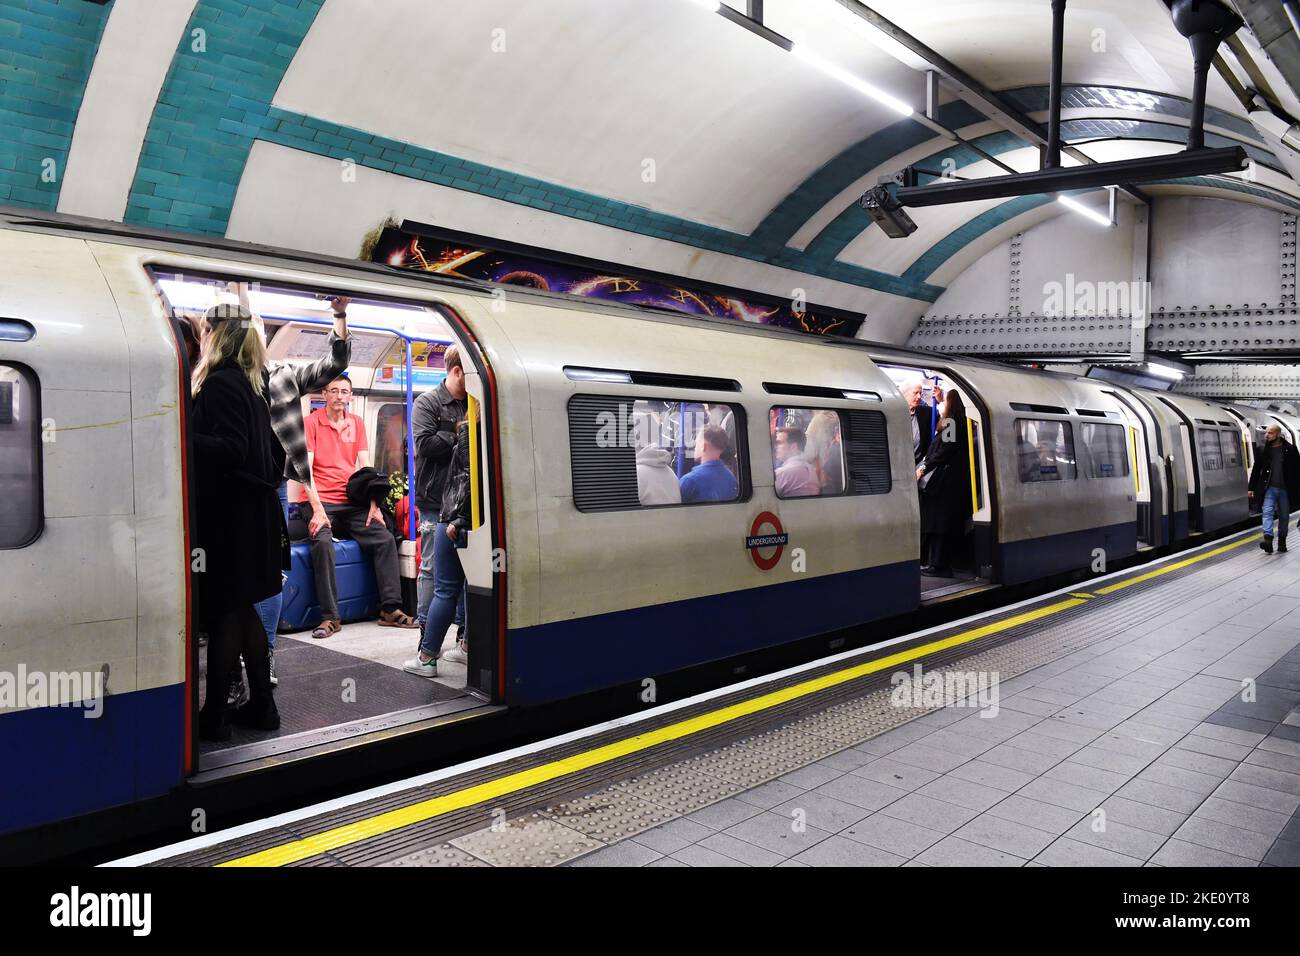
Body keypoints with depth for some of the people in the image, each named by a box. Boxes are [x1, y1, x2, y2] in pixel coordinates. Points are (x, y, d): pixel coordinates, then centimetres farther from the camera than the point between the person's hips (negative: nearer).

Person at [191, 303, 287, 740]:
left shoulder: (220, 384, -13)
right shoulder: (252, 382, 14)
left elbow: (232, 449, -22)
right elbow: (271, 450, 17)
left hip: (226, 517, -9)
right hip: (250, 512, 9)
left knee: (223, 613, -2)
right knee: (243, 610, 14)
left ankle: (214, 716, 7)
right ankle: (260, 704, 21)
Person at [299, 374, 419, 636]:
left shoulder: (357, 423, 13)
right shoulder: (311, 422, -1)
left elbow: (365, 466, 8)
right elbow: (305, 468, -9)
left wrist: (374, 505, -5)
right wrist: (318, 509, -19)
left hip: (351, 502, 5)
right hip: (319, 500, -4)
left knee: (385, 539, -12)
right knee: (323, 542, -31)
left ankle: (390, 609, -7)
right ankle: (330, 617, -26)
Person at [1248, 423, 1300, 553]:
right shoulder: (1263, 450, 5)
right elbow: (1256, 470, 10)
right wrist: (1251, 488, 8)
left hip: (1285, 489, -1)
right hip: (1269, 488, 1)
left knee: (1284, 516, 8)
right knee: (1268, 512, -12)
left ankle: (1282, 542, 18)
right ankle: (1268, 540, -22)